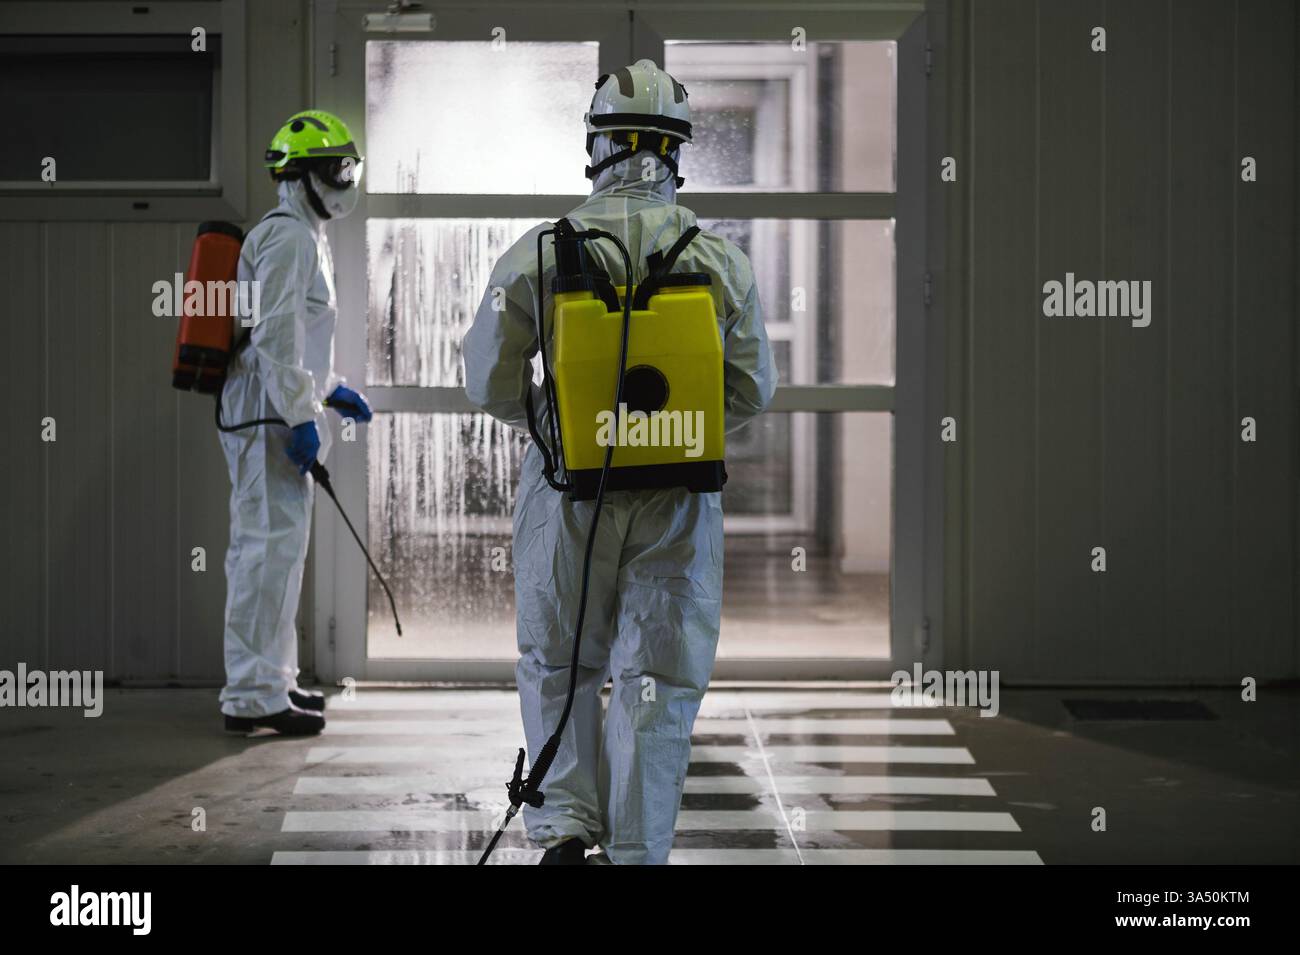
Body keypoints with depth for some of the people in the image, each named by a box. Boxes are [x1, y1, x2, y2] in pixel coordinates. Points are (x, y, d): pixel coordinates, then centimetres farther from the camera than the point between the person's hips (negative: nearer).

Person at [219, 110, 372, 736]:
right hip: (269, 418, -11)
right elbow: (275, 336, -21)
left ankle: (269, 679, 26)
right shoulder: (288, 238, -13)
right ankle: (253, 695, -10)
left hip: (273, 417, 11)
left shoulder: (305, 237, 20)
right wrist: (301, 416, -22)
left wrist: (330, 389, 25)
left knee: (276, 547, 16)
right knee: (270, 547, -11)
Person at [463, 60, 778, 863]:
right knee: (660, 678, 8)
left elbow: (491, 382, 0)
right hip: (679, 495, 0)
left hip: (570, 487, 0)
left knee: (558, 664, 18)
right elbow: (753, 390, 3)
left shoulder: (540, 252, -6)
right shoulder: (720, 258, -4)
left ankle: (565, 821, 7)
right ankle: (638, 849, 7)